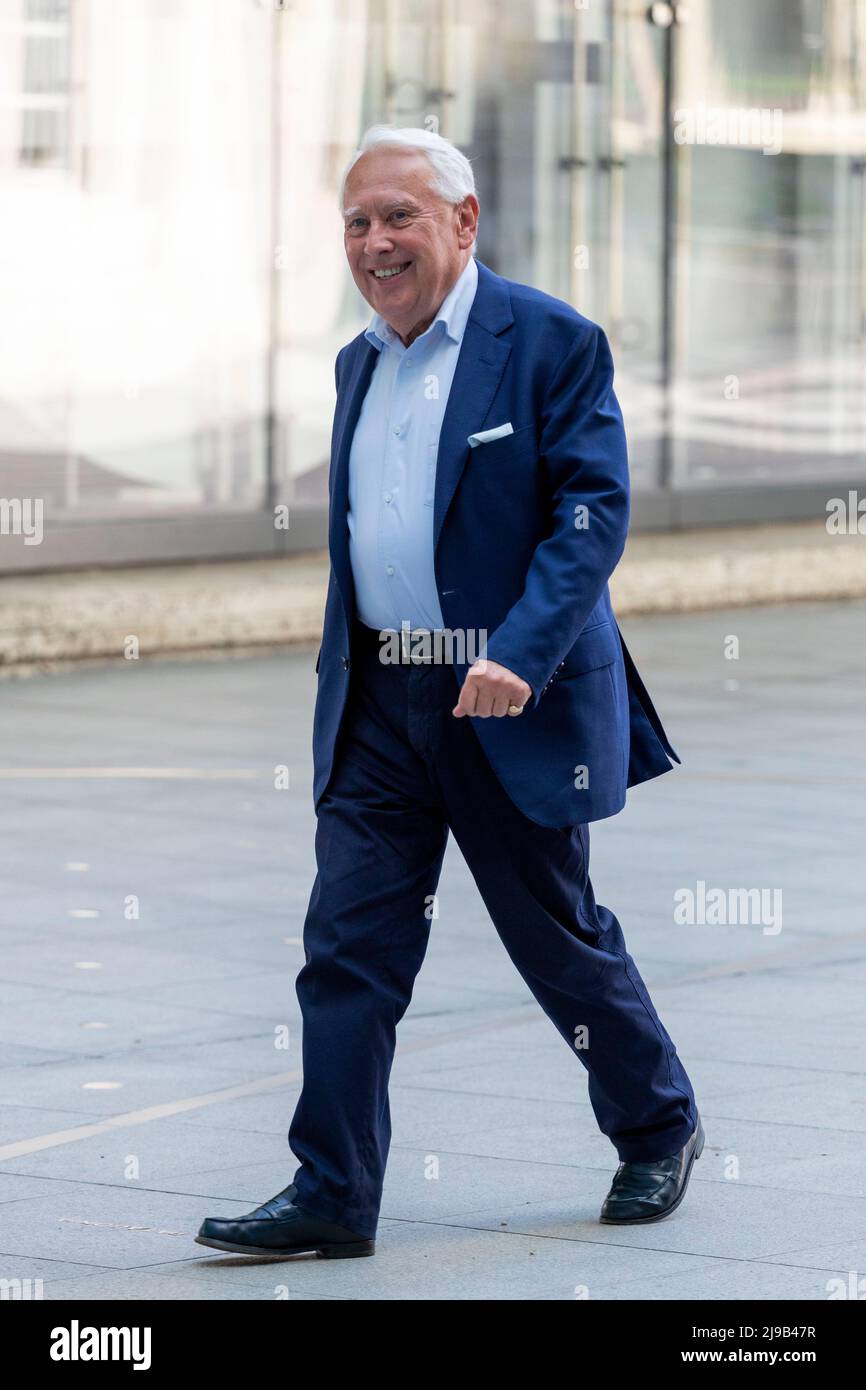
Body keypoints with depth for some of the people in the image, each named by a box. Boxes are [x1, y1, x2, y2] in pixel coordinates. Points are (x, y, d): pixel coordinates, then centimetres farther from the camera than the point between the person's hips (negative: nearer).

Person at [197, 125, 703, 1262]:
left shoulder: (551, 343, -8)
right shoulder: (360, 365, 14)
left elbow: (594, 511, -14)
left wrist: (520, 654, -25)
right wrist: (343, 679, 15)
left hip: (514, 700, -6)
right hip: (379, 700, 6)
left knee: (559, 935, 6)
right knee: (348, 942, -2)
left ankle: (660, 1130, 28)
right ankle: (332, 1194, 0)